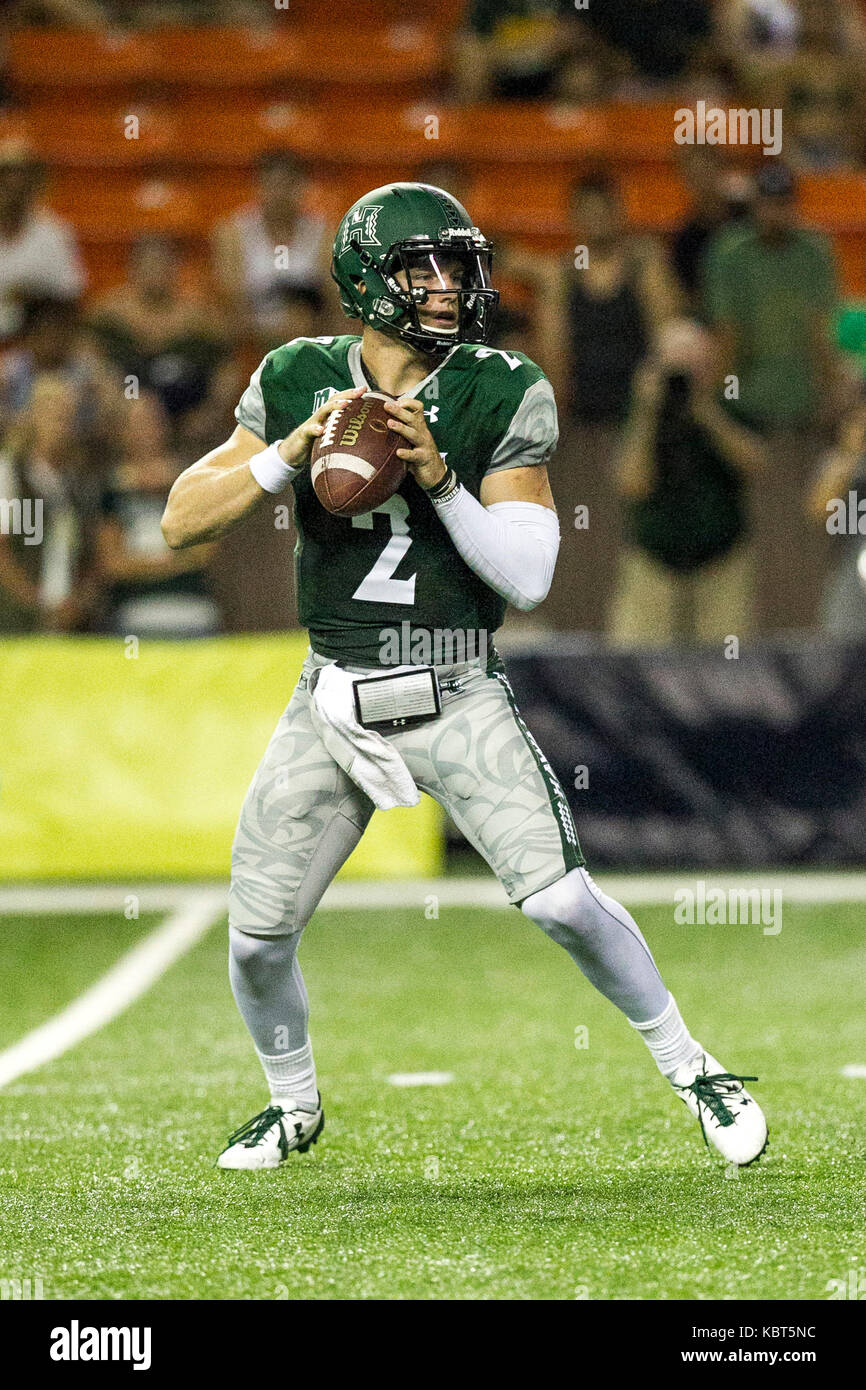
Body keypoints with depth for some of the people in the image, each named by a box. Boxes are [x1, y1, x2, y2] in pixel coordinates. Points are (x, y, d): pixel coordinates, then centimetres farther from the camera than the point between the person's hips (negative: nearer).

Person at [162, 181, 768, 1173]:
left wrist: (438, 477, -23)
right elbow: (183, 521, -5)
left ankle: (691, 1069, 5)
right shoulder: (298, 381, 0)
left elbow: (527, 577, -11)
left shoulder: (502, 394, -6)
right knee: (257, 938, 0)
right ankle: (293, 1104, 30)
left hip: (457, 699, -2)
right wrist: (291, 453, -19)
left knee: (561, 901, -17)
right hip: (332, 703, 2)